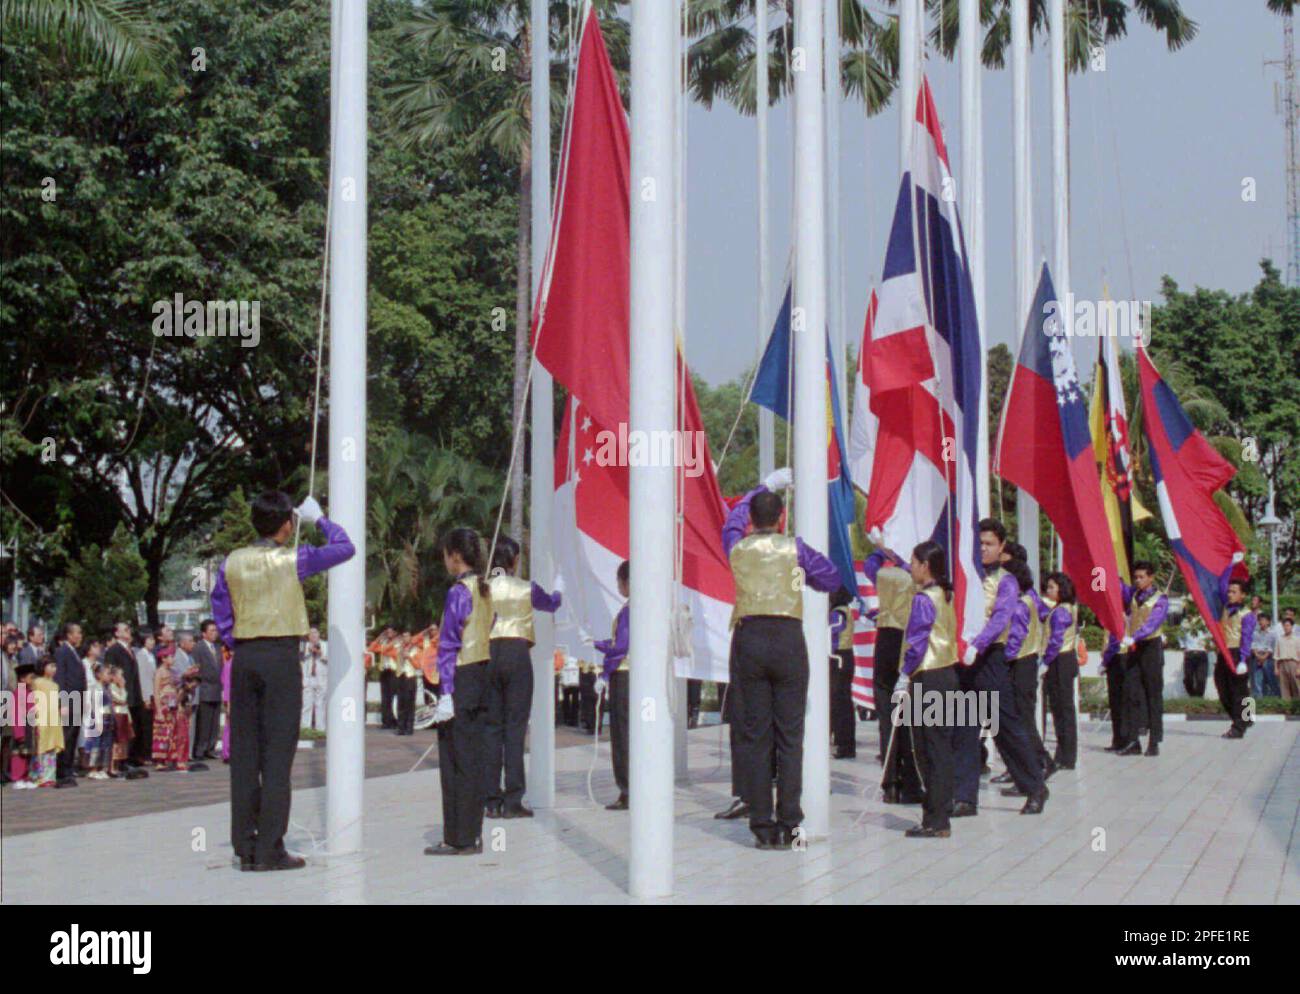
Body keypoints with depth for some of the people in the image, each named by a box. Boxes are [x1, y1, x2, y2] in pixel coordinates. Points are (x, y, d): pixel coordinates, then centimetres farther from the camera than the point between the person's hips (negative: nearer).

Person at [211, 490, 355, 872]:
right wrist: (319, 518, 18)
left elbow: (220, 608, 12)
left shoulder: (232, 562, 7)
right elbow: (345, 548, 6)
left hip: (244, 656, 5)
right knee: (278, 752, -3)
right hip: (281, 657, -5)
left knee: (244, 752, 7)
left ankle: (245, 847, 11)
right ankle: (269, 849, -5)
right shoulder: (293, 559, -5)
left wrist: (236, 645, 15)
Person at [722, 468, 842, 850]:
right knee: (790, 733, 3)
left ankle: (761, 825, 4)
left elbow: (733, 520, 31)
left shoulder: (737, 547, 8)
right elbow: (832, 579, 10)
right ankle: (788, 825, 1)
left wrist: (764, 486, 42)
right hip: (788, 637, -2)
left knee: (753, 733, 5)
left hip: (748, 638, 2)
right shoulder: (794, 547, 0)